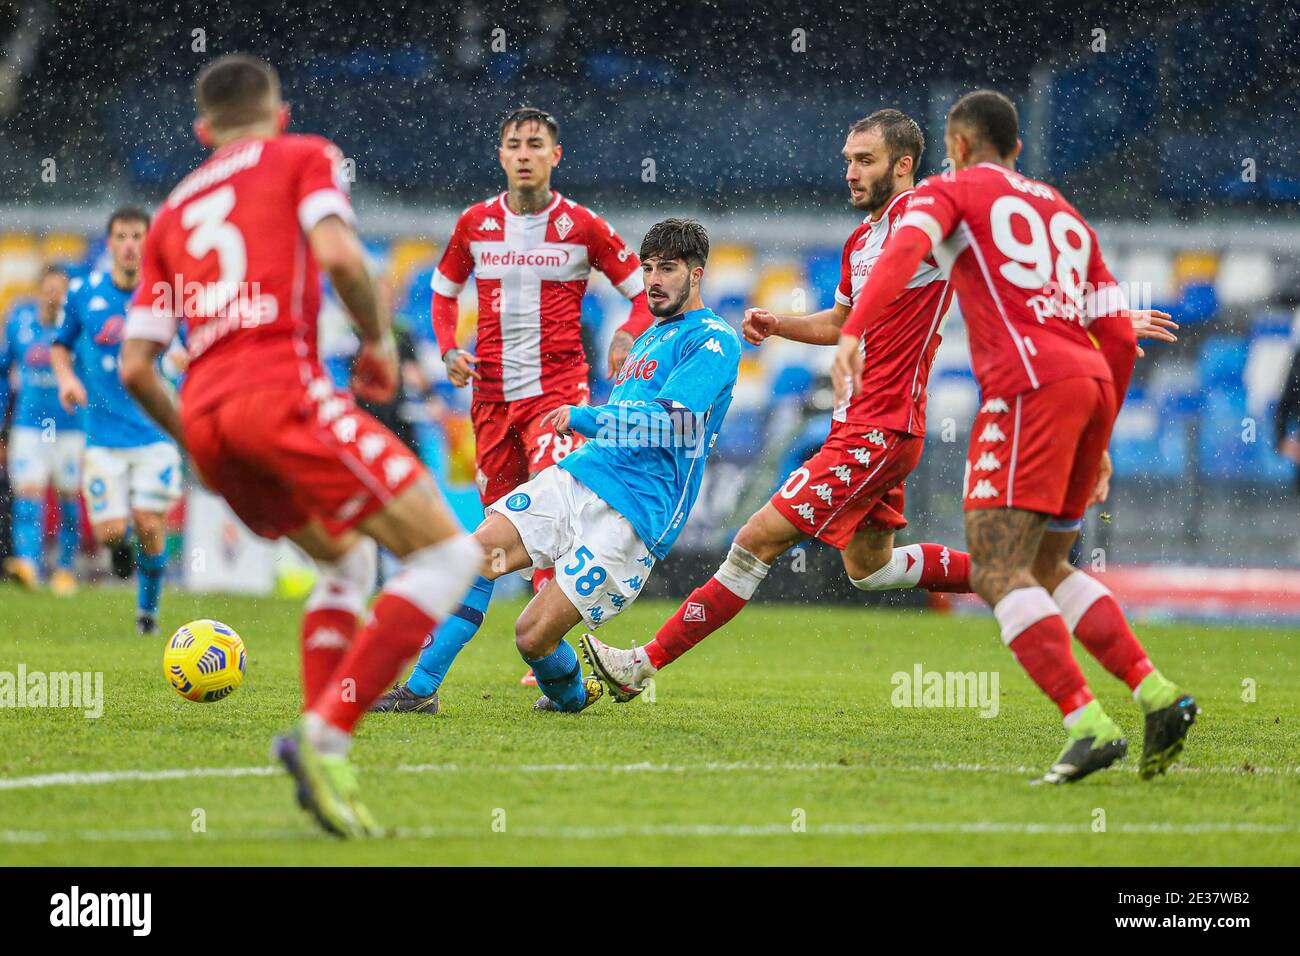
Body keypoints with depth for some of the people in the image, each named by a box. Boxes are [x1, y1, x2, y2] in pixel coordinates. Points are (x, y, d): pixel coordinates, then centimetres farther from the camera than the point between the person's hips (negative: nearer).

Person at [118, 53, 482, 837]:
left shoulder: (173, 212, 26)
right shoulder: (307, 157, 12)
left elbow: (136, 367, 19)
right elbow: (338, 253, -10)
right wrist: (379, 340, 6)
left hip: (205, 413, 7)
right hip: (282, 386, -7)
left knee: (347, 558, 28)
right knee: (448, 554, -5)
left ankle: (324, 757, 11)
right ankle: (325, 736, -20)